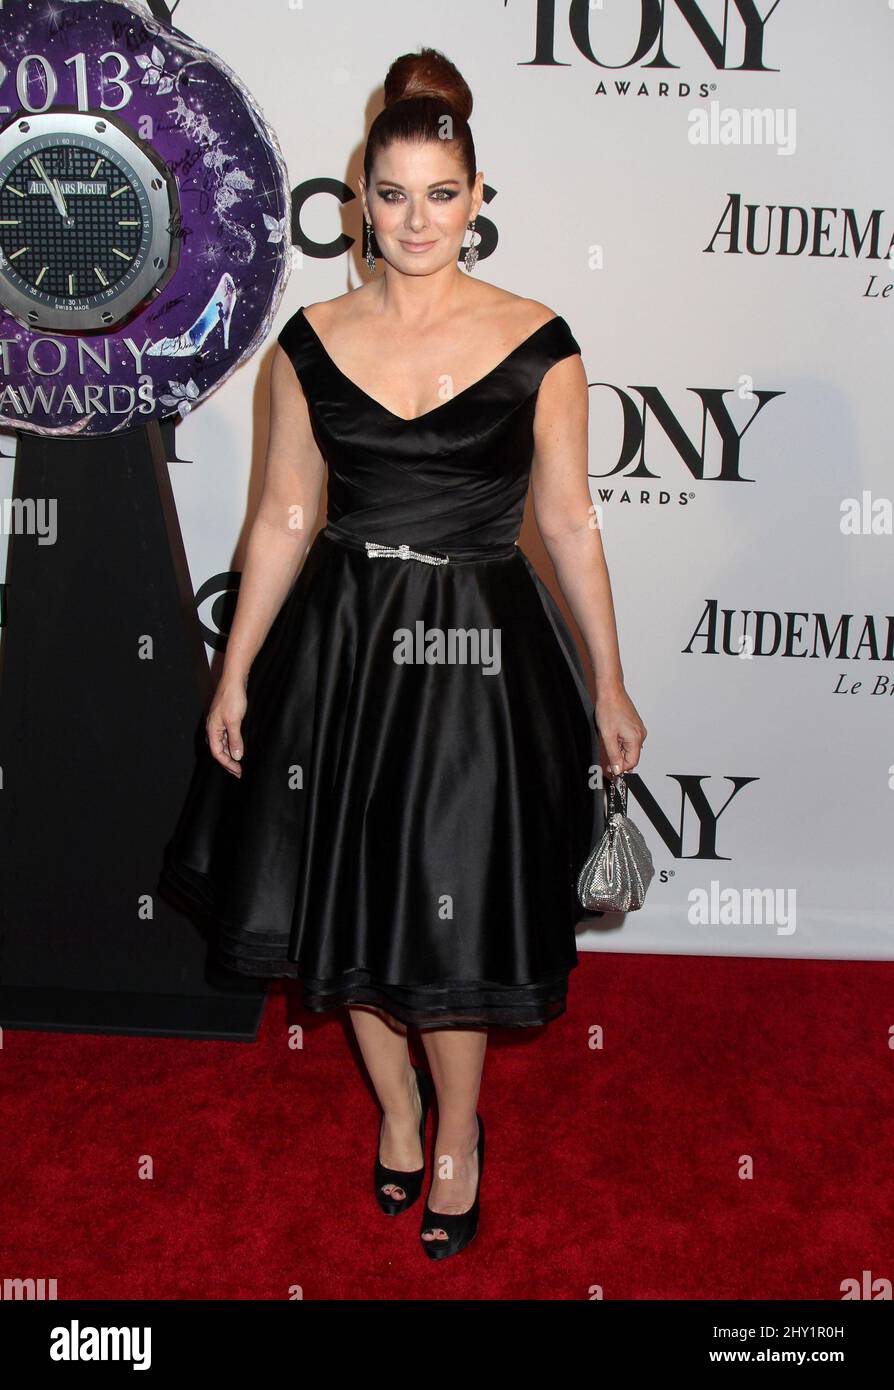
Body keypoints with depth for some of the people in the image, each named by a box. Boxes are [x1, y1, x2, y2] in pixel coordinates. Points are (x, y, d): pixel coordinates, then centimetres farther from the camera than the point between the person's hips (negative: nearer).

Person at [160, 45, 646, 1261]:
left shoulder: (537, 345, -5)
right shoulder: (311, 342, 0)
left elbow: (568, 522, -1)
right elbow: (284, 517, 4)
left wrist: (608, 685, 1)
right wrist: (235, 674, 4)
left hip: (478, 655, -2)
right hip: (341, 646, 3)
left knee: (453, 921, 4)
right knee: (351, 901, 13)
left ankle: (458, 1137, 31)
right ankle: (396, 1109, 40)